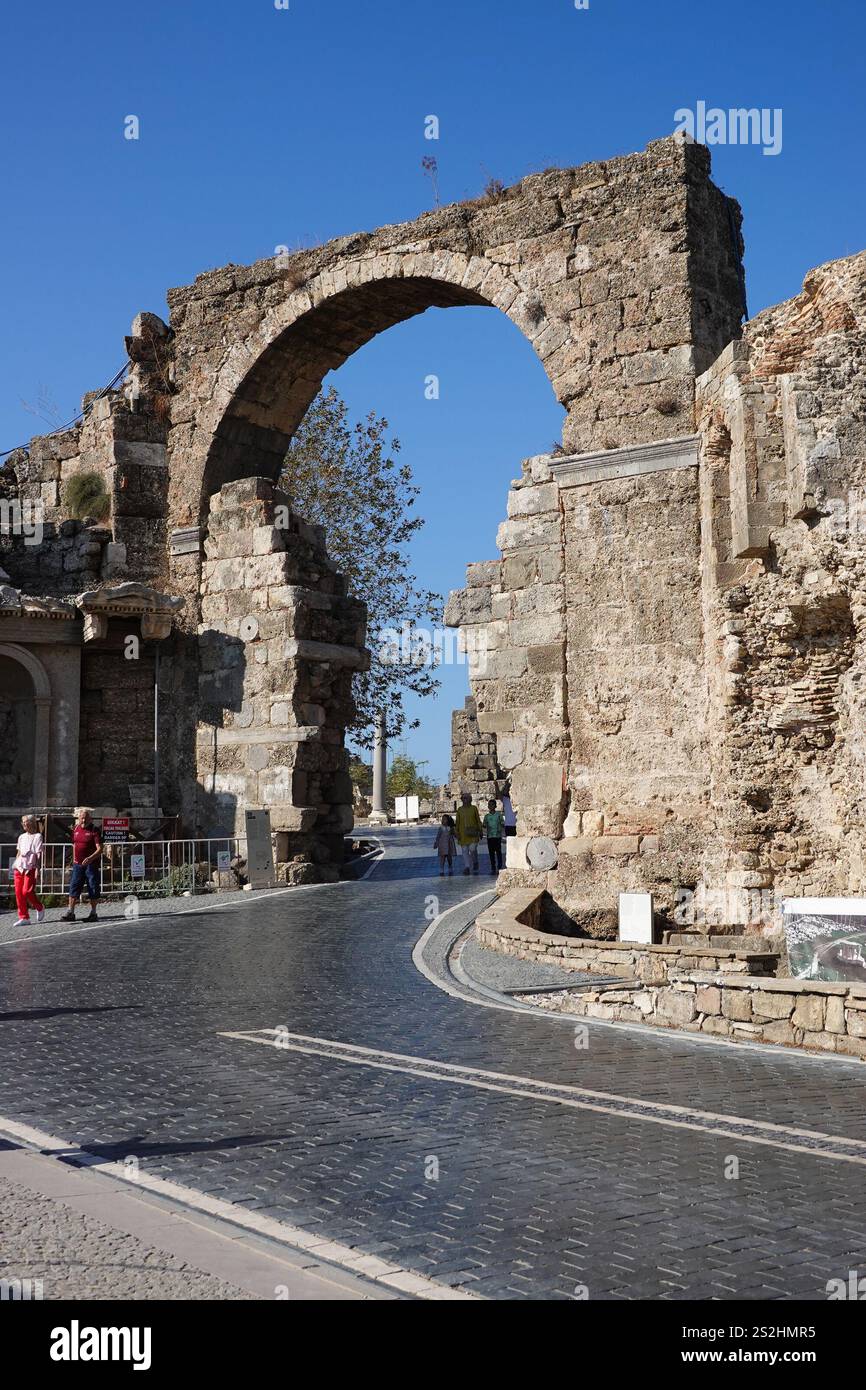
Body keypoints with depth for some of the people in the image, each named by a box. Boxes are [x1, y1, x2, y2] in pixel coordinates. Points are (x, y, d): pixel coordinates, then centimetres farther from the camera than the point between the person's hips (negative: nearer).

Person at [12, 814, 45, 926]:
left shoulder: (37, 836, -2)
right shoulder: (21, 837, 17)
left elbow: (39, 854, -7)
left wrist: (37, 868, -13)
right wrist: (15, 865, 17)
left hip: (30, 868, -6)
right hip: (19, 867, 6)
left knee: (27, 891, -13)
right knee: (18, 893, 0)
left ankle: (40, 908, 13)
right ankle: (23, 917, 5)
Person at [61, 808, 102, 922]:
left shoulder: (94, 830, -7)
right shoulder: (76, 829, 10)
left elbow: (99, 849, -13)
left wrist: (90, 858, -27)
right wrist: (74, 859, 17)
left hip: (91, 864, -5)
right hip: (78, 864, 5)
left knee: (93, 889, 1)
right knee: (73, 888, 1)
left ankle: (93, 914, 10)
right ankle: (70, 913, 2)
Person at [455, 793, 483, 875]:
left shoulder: (474, 808, 5)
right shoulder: (460, 810, 9)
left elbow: (478, 820, 9)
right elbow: (458, 822, 11)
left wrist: (480, 831, 5)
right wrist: (457, 833, 5)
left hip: (472, 833, -2)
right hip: (463, 834, 2)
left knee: (473, 849, -12)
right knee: (464, 851, -1)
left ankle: (475, 862, 16)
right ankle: (467, 867, 2)